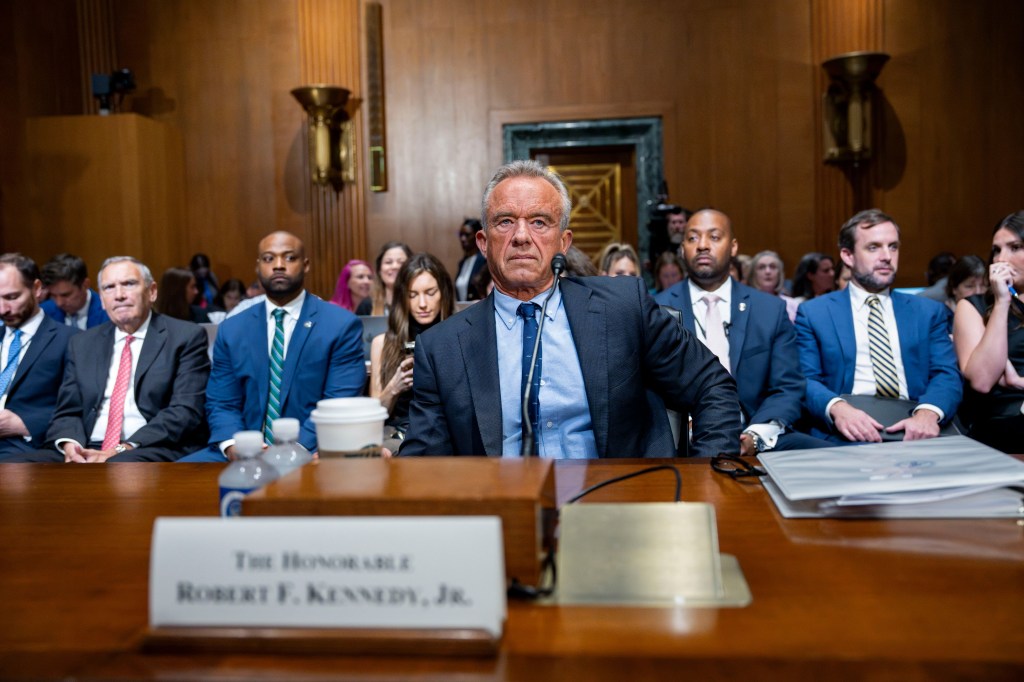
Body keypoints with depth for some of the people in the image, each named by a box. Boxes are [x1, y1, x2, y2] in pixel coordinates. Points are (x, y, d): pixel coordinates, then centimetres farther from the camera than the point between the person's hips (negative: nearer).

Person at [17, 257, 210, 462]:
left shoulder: (186, 337, 2)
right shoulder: (82, 344, 18)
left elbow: (185, 411, -8)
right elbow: (67, 412, 15)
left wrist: (124, 449, -18)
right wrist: (69, 444, -8)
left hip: (156, 450, -5)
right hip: (88, 451, 5)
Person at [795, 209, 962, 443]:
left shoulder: (928, 312, 17)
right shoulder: (814, 313, 9)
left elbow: (947, 374, 6)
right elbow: (804, 380, 1)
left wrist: (928, 412, -18)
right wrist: (836, 407, -23)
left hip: (912, 432, 3)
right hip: (844, 437, -2)